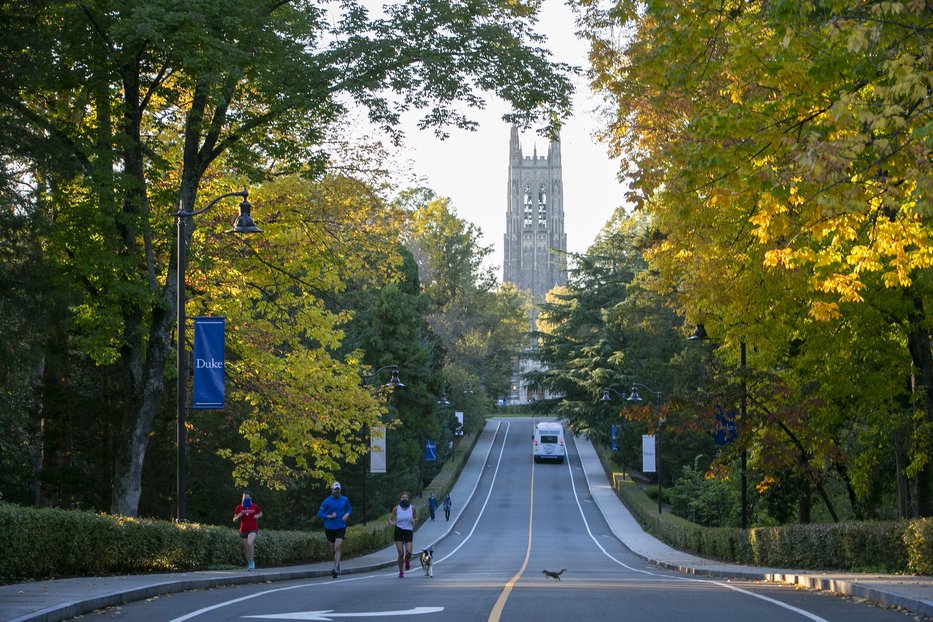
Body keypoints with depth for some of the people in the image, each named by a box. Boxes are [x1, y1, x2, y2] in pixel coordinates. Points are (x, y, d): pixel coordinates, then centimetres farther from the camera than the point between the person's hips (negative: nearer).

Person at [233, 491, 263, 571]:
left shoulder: (255, 507, 1)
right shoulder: (239, 508, 2)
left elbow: (260, 514, 19)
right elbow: (234, 520, 5)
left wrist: (258, 516, -4)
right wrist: (238, 516, -17)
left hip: (253, 529, -2)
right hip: (243, 530, 2)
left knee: (249, 543, -28)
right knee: (246, 549, 6)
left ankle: (251, 561, -14)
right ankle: (249, 564, 23)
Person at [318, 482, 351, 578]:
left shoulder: (345, 500, 2)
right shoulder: (327, 501, -5)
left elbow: (349, 509, 19)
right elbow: (320, 513, -3)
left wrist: (347, 514, -3)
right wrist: (329, 516, -18)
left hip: (341, 527, -1)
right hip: (329, 528, 1)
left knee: (337, 547, -15)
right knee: (333, 548, 11)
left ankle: (336, 569, -19)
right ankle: (337, 567, 31)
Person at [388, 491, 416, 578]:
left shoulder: (412, 508, 0)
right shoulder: (396, 508, -2)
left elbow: (416, 518, 14)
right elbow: (390, 518, 7)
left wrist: (414, 520, -10)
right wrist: (391, 522, -16)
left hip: (409, 531, 1)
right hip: (399, 531, 0)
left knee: (409, 552, -15)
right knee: (401, 553, -5)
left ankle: (407, 561, 22)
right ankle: (401, 572, 11)